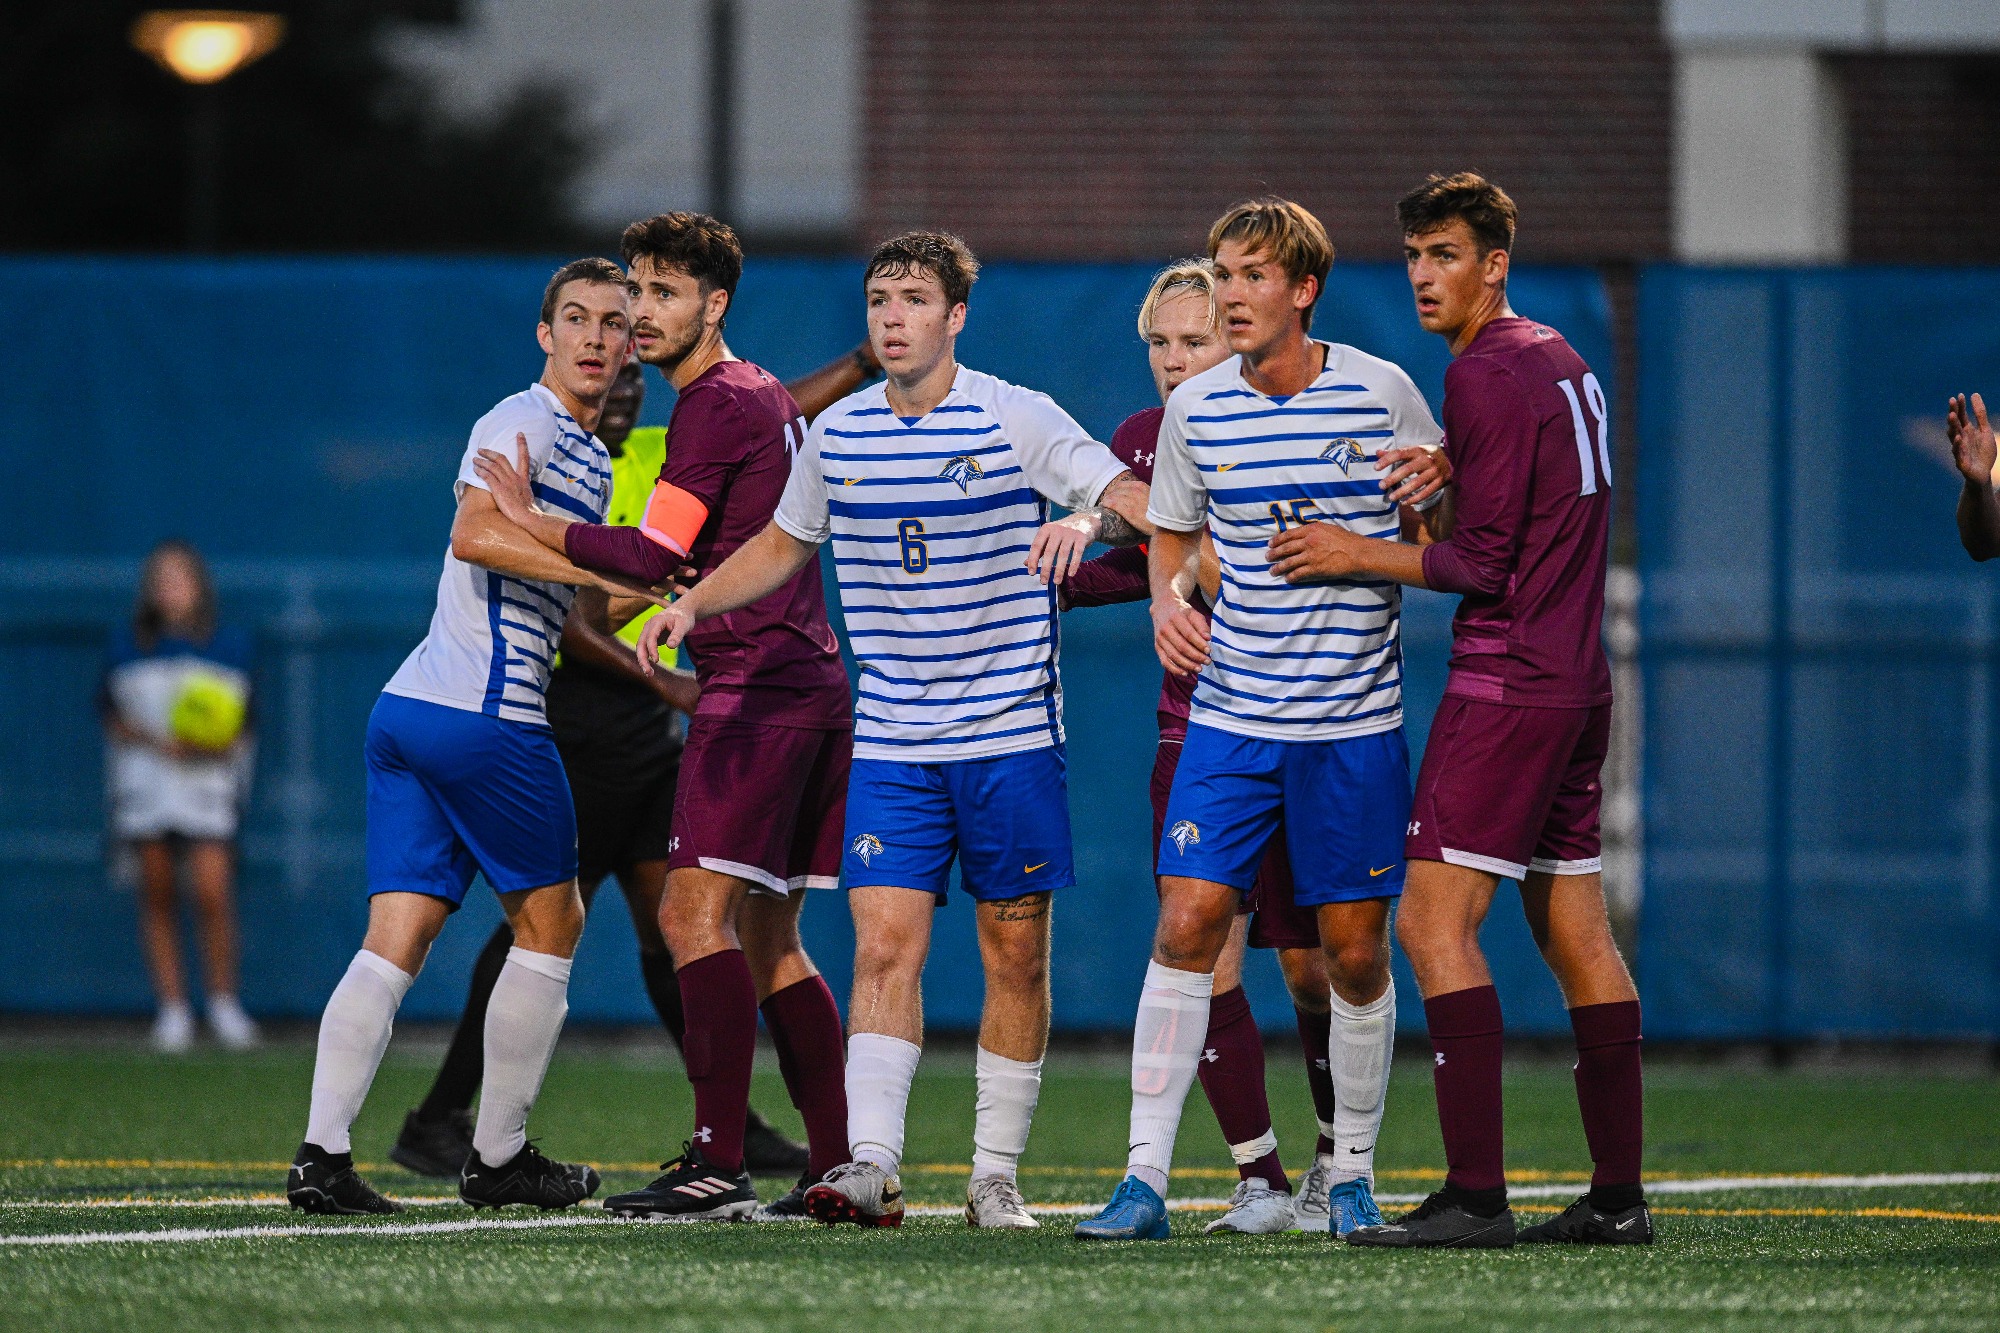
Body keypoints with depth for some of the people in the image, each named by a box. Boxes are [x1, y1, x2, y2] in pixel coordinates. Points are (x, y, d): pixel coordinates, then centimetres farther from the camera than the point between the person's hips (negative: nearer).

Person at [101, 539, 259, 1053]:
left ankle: (224, 1004, 3)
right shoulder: (127, 646, 7)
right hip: (145, 782, 2)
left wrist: (219, 744, -13)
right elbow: (114, 719, 8)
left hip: (208, 784, -2)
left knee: (212, 892, -12)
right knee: (158, 895, 1)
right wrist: (160, 744, -9)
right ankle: (172, 1006, 9)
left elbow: (242, 725, 9)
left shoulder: (230, 645, 5)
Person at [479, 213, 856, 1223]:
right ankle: (838, 1164, 9)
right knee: (767, 940, 11)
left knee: (696, 911, -16)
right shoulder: (768, 397, 20)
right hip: (815, 682, 10)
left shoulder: (716, 405, -9)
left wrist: (535, 522, -5)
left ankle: (719, 1164, -24)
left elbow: (656, 557, -15)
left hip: (757, 683, -10)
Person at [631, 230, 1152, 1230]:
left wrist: (1090, 519, -32)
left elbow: (1134, 498, -10)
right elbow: (784, 543, 23)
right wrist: (693, 603, 9)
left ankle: (997, 1174, 11)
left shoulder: (1017, 419, -5)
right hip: (891, 743, 2)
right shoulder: (837, 433, 6)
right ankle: (871, 1166, -16)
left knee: (1015, 953, 3)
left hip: (1010, 734, -2)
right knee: (884, 945, -10)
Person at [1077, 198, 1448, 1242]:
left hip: (1354, 722, -1)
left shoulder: (1381, 392, -4)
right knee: (1186, 922, -9)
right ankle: (1145, 1177, -6)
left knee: (1355, 950, 2)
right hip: (1229, 714, 1)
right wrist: (1169, 600, -3)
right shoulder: (1195, 407, 3)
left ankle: (1352, 1172, 19)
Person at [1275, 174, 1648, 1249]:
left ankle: (1476, 1193, -18)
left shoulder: (1488, 373, -12)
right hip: (1577, 678, 10)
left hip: (1507, 678, -10)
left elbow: (1483, 563, -15)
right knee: (1575, 934, 10)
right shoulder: (1561, 360, 16)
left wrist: (1356, 555, -9)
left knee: (1435, 920, -12)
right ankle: (1618, 1195, 11)